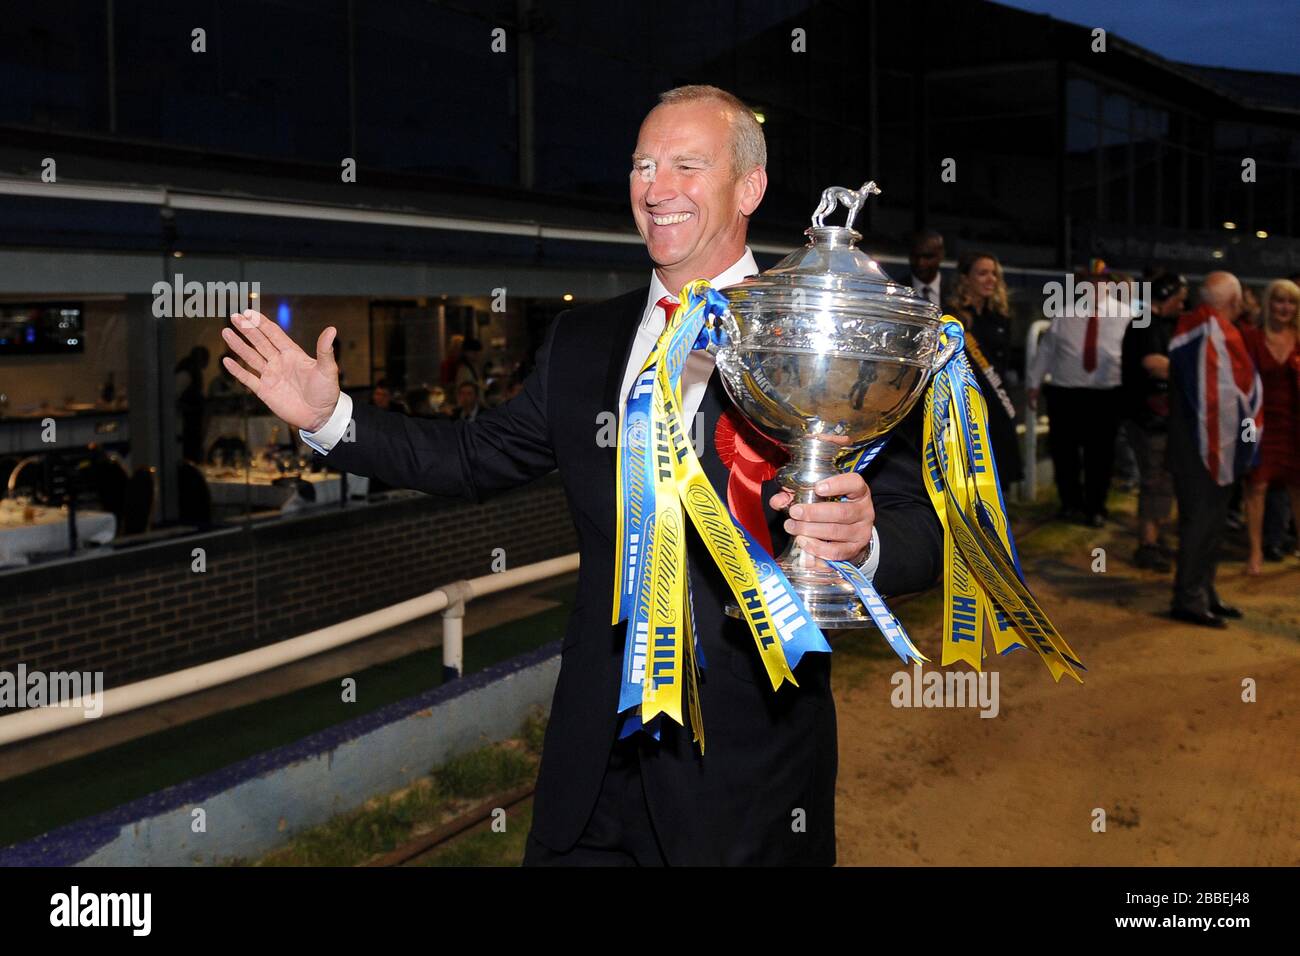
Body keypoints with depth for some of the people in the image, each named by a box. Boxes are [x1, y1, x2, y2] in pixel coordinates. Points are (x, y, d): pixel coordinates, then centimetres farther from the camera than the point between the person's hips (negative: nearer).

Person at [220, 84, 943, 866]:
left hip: (750, 766, -4)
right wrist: (330, 417, 3)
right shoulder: (581, 342, 8)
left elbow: (923, 530, -12)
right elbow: (476, 458, 14)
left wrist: (861, 541, -34)